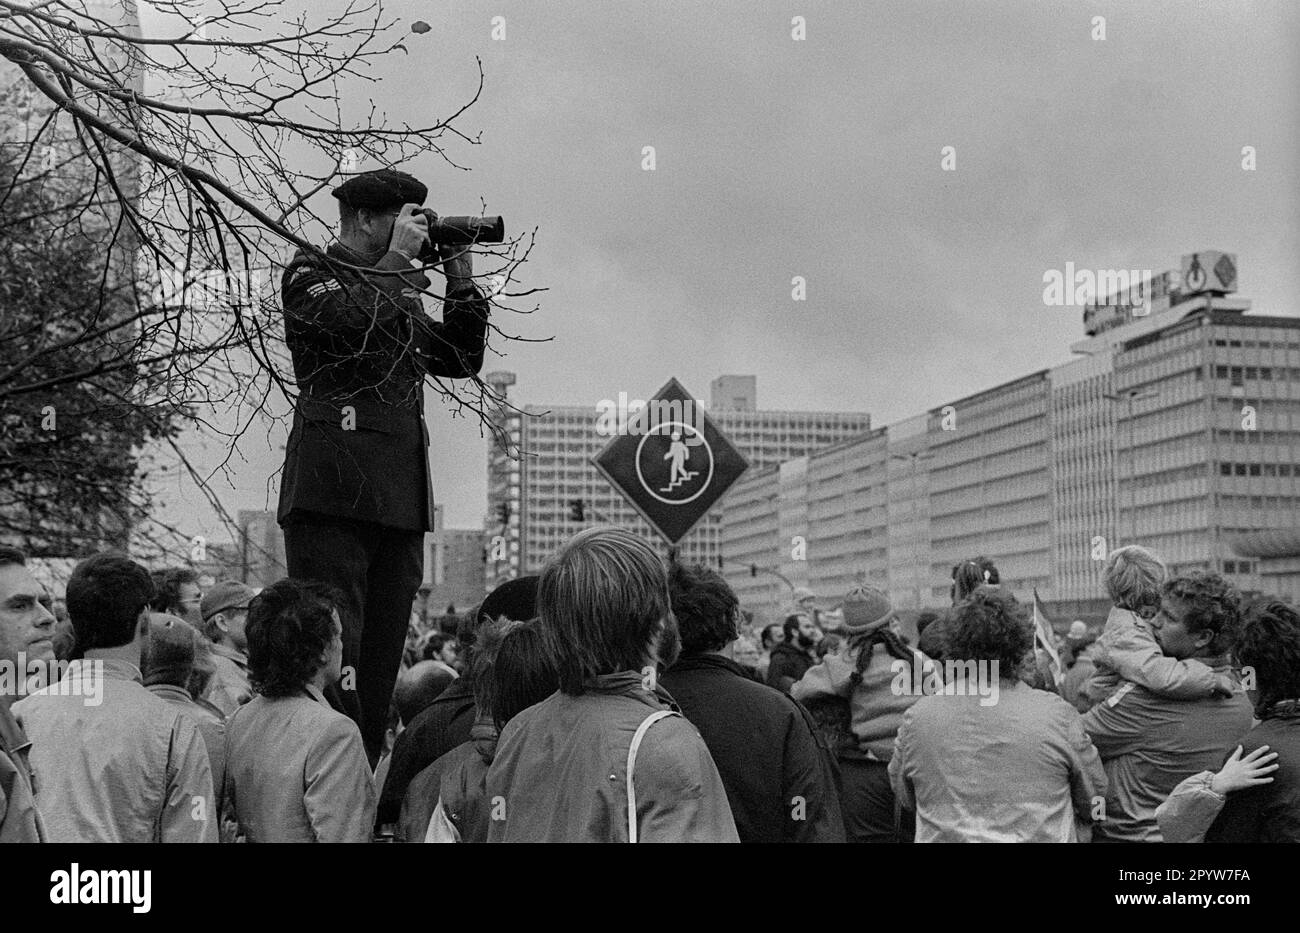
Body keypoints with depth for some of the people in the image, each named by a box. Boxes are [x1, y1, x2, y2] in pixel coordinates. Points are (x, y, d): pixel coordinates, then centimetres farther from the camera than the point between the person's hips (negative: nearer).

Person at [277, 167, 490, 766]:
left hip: (402, 496, 7)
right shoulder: (308, 274, 6)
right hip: (334, 488, -7)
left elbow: (462, 360, 25)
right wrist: (396, 260, -3)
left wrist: (460, 280, 18)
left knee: (380, 663, 4)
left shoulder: (400, 292, 26)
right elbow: (351, 317, -17)